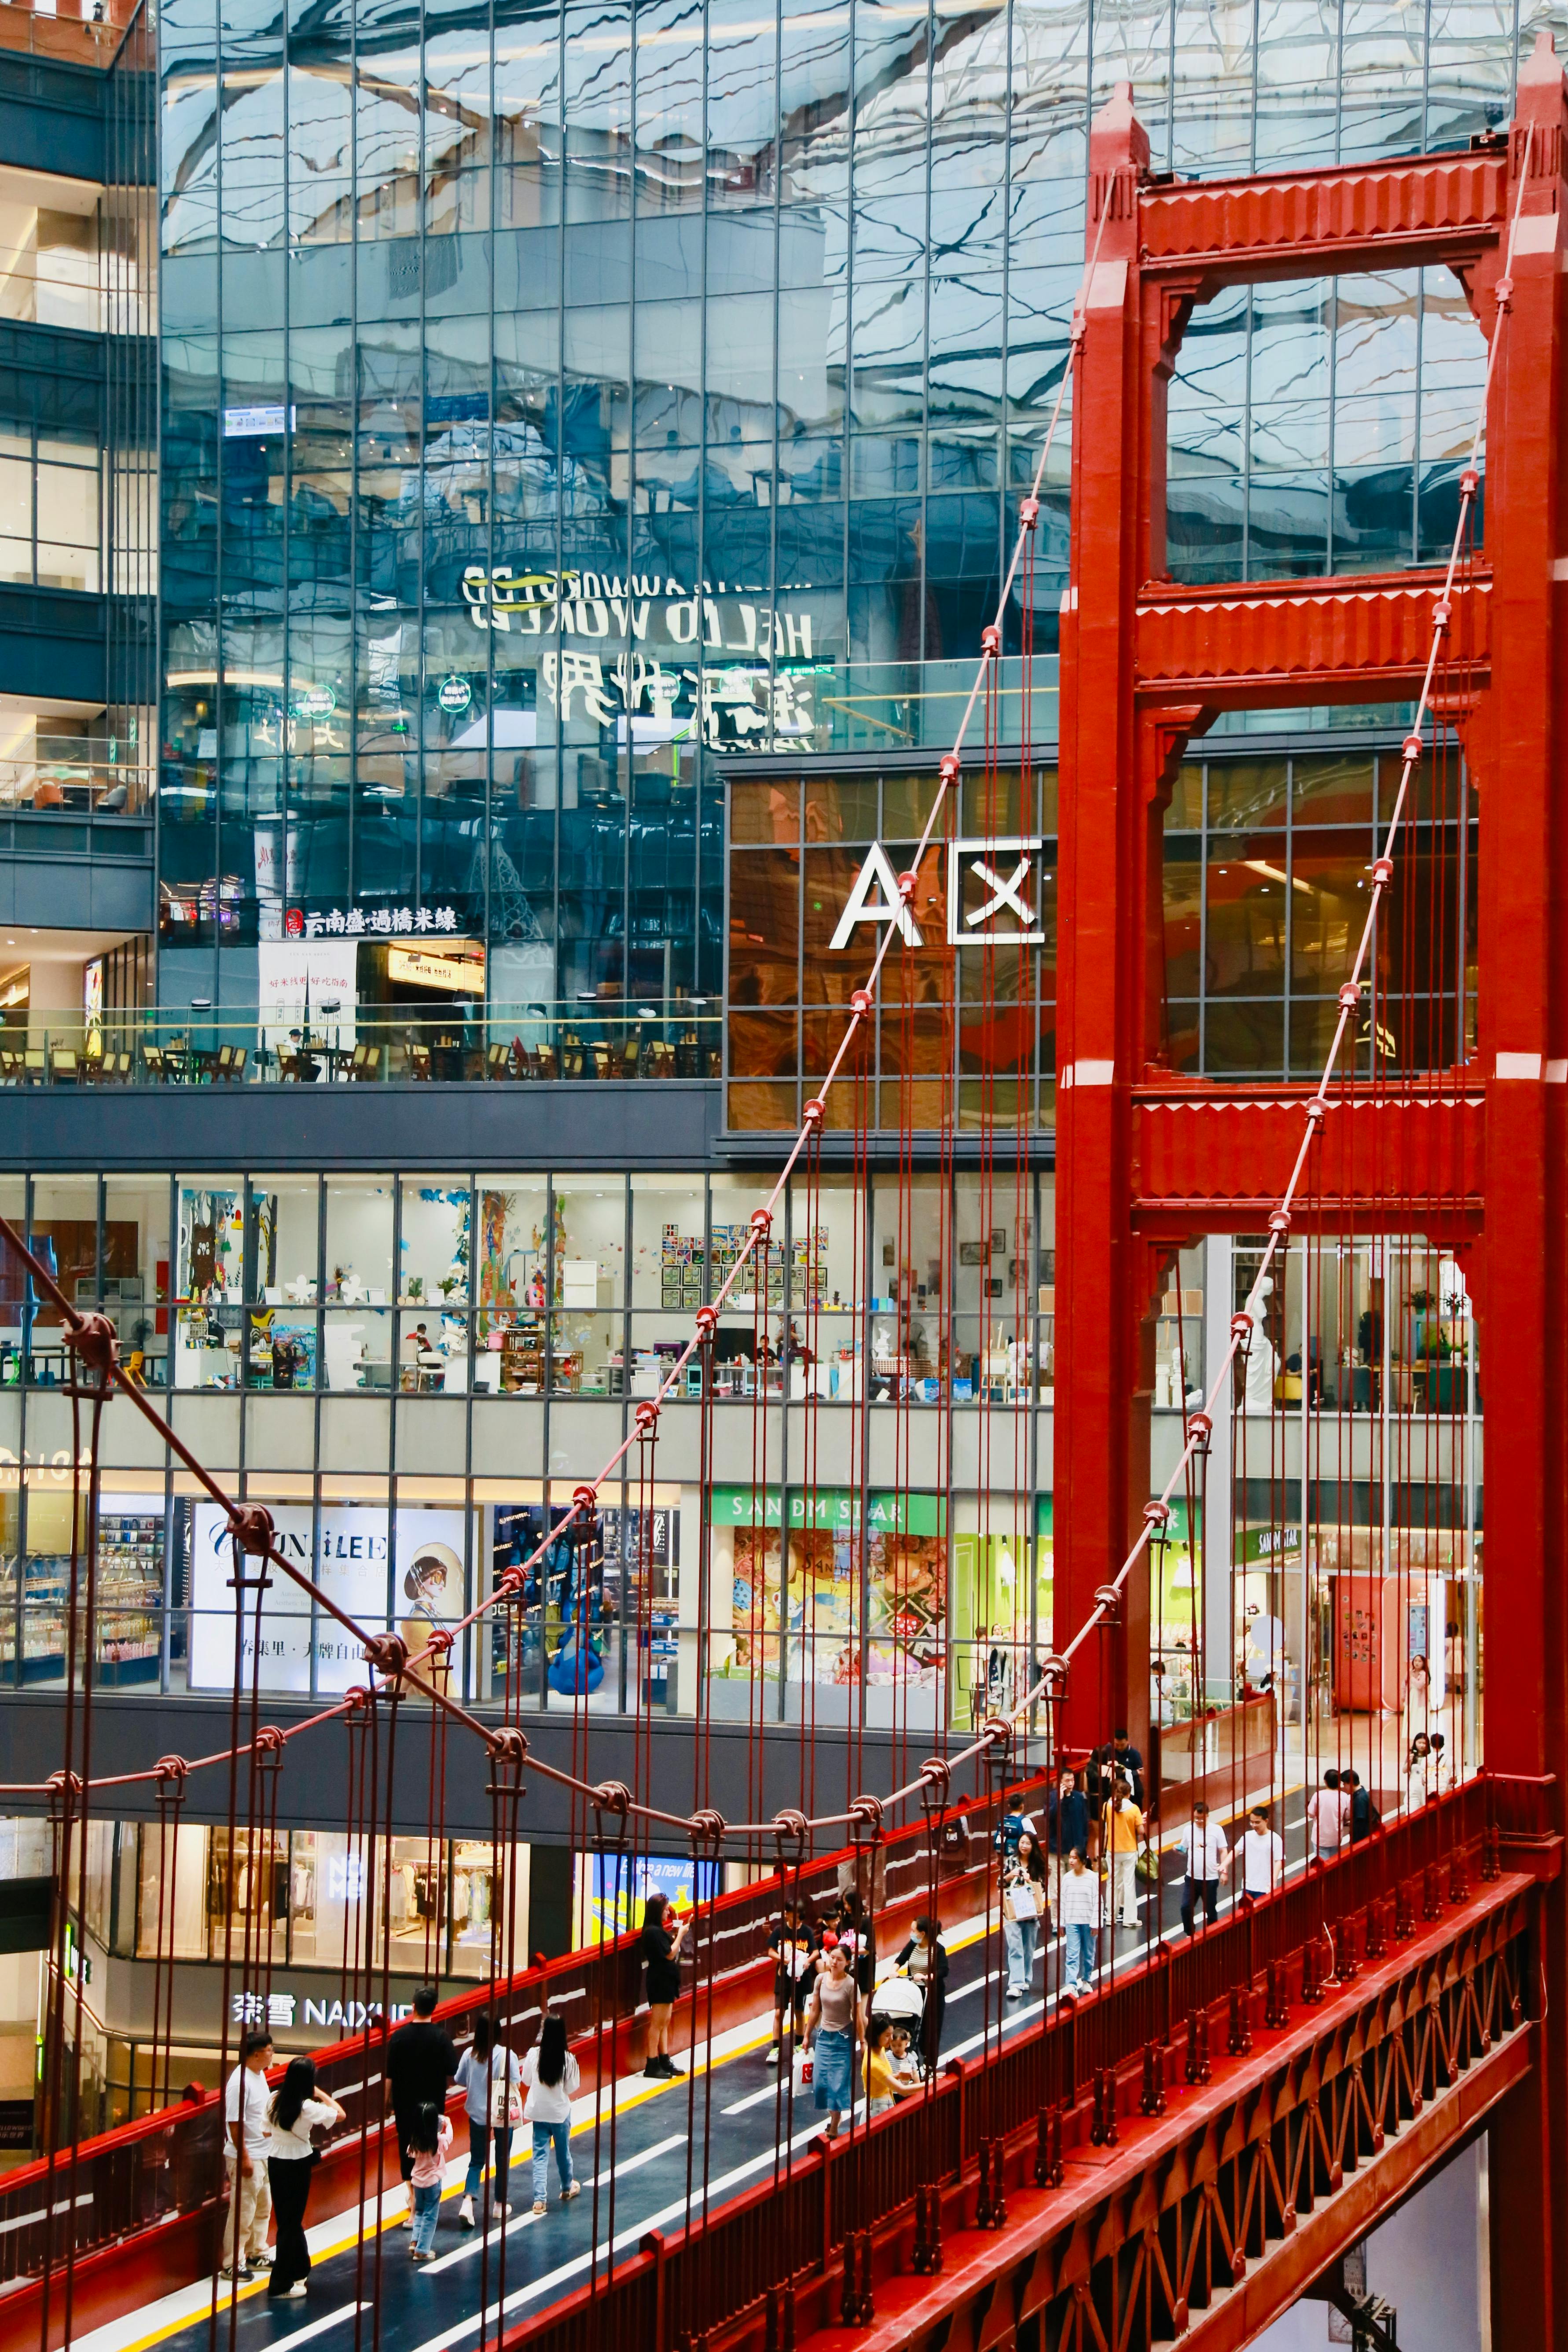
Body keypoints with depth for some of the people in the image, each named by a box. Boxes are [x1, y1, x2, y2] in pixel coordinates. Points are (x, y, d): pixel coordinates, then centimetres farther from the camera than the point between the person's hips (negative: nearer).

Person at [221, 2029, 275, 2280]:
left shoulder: (260, 2074, 6)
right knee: (243, 2212, -3)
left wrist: (271, 2127, 6)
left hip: (264, 2154, 10)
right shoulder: (240, 2082, -23)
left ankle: (257, 2254, 34)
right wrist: (244, 2158, -22)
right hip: (247, 2156, -10)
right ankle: (233, 2263, 6)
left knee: (263, 2207, 20)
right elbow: (235, 2123, -23)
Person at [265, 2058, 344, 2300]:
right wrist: (321, 2095, 0)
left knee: (288, 2219, 20)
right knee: (291, 2224, 2)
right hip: (297, 2166, -6)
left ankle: (299, 2270, 37)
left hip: (275, 2163, 6)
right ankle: (280, 2286, 4)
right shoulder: (308, 2107, -20)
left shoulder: (277, 2101, -3)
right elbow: (340, 2115, -10)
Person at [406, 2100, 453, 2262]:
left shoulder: (415, 2141, -8)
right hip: (433, 2182, -4)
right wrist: (448, 2123, 19)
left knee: (420, 2212, 24)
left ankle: (416, 2242, 12)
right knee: (430, 2216, 5)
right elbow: (449, 2136, 2)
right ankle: (422, 2250, 5)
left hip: (417, 2180, 4)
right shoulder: (439, 2140, -19)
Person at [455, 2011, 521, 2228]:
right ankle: (501, 2205, 26)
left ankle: (468, 2201, -10)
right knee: (503, 2159, 15)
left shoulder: (469, 2055, -9)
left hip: (477, 2114, 2)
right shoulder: (506, 2055, -17)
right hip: (503, 2114, -2)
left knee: (477, 2161, 10)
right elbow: (514, 2084, -15)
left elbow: (460, 2082, 1)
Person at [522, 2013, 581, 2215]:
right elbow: (571, 2088, -9)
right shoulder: (568, 2059, -18)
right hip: (560, 2113, 0)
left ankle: (539, 2199, -3)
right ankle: (567, 2188, 40)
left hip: (538, 2113, 0)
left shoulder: (534, 2055, -15)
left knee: (540, 2156, 7)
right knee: (563, 2152, 20)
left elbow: (526, 2080, -1)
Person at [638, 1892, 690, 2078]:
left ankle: (664, 2061, 19)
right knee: (658, 2023, -6)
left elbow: (669, 1950, 14)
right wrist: (681, 1934, -9)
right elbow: (670, 1954, -18)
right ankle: (652, 2065, -3)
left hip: (666, 1981, 10)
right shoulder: (653, 1932, -19)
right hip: (660, 1981, -10)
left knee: (664, 2023, 14)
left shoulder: (658, 1930, 11)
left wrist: (677, 1934, 6)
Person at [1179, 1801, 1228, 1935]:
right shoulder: (1189, 1829, 1)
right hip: (1192, 1877, 3)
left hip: (1210, 1878, -3)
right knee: (1186, 1908, 0)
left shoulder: (1216, 1830, -8)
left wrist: (1224, 1869, -10)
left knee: (1211, 1910, 9)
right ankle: (1190, 1934, 18)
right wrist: (1179, 1849, -3)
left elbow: (1223, 1852, -4)